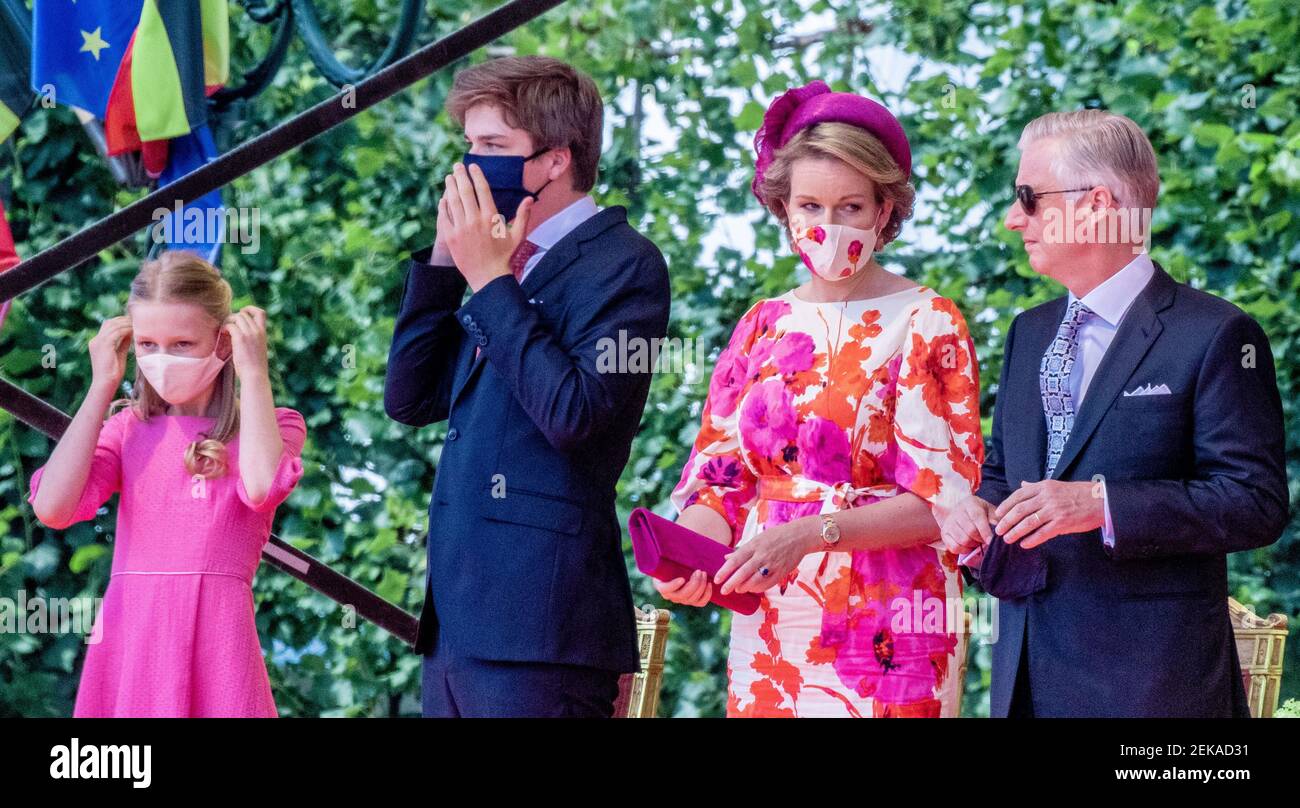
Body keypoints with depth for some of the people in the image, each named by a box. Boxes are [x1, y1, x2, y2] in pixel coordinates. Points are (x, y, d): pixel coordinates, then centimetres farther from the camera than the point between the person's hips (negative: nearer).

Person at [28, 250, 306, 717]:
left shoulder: (266, 425, 4)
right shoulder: (128, 427, 10)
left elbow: (260, 486, -20)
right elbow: (52, 508, -5)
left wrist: (254, 371, -9)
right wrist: (102, 387, 0)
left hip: (213, 641, -2)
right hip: (129, 638, 2)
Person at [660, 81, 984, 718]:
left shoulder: (930, 325, -4)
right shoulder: (763, 327, 9)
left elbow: (941, 499, -10)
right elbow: (718, 477, 7)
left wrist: (812, 533, -22)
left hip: (884, 630, -4)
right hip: (768, 630, 4)